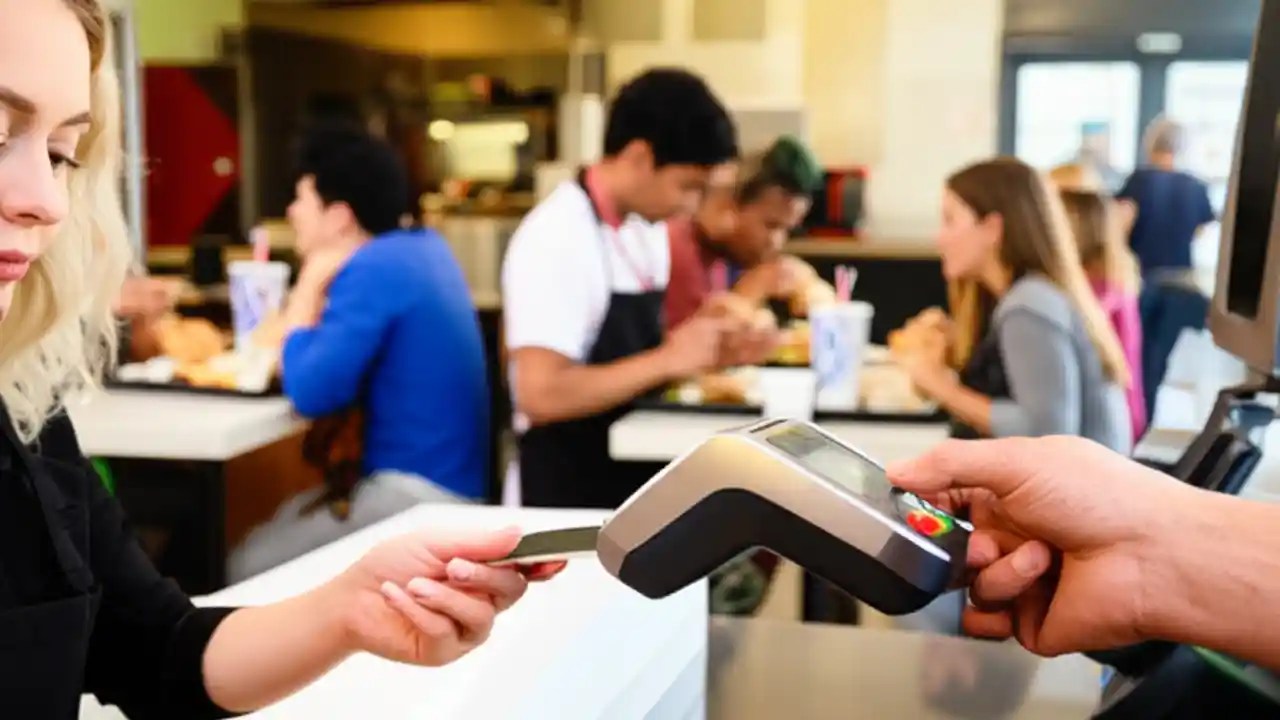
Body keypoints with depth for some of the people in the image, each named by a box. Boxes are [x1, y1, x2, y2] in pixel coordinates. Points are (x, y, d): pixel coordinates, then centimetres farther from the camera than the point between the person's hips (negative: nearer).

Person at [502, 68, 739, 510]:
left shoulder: (648, 229, 7)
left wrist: (710, 348, -1)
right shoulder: (556, 238, -19)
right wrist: (667, 360, -23)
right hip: (568, 497, -8)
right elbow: (541, 396, -26)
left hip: (634, 483, 8)